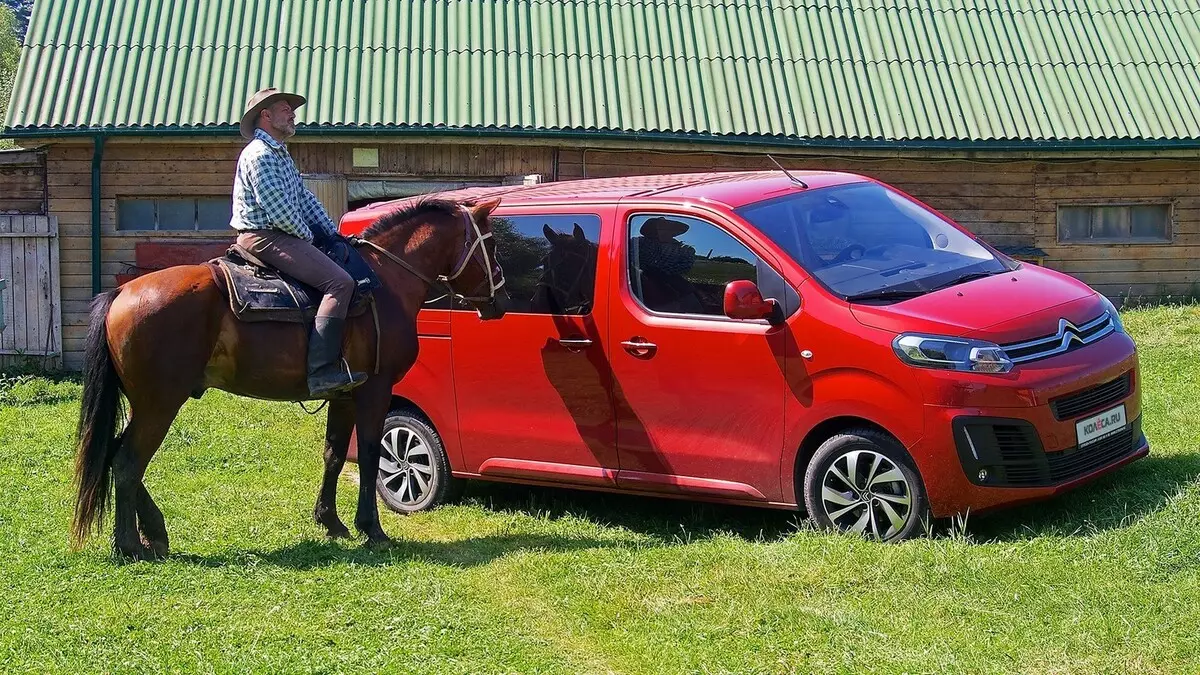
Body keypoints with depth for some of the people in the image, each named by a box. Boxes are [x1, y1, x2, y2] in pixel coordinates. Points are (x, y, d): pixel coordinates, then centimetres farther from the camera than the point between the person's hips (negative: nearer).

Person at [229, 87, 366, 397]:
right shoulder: (259, 154, -12)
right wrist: (308, 236, -5)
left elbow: (305, 198, 21)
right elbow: (278, 211, -19)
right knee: (339, 282, -24)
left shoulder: (280, 154, 22)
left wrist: (333, 234, 10)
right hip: (264, 237, -11)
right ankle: (321, 371, -33)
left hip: (281, 235, 11)